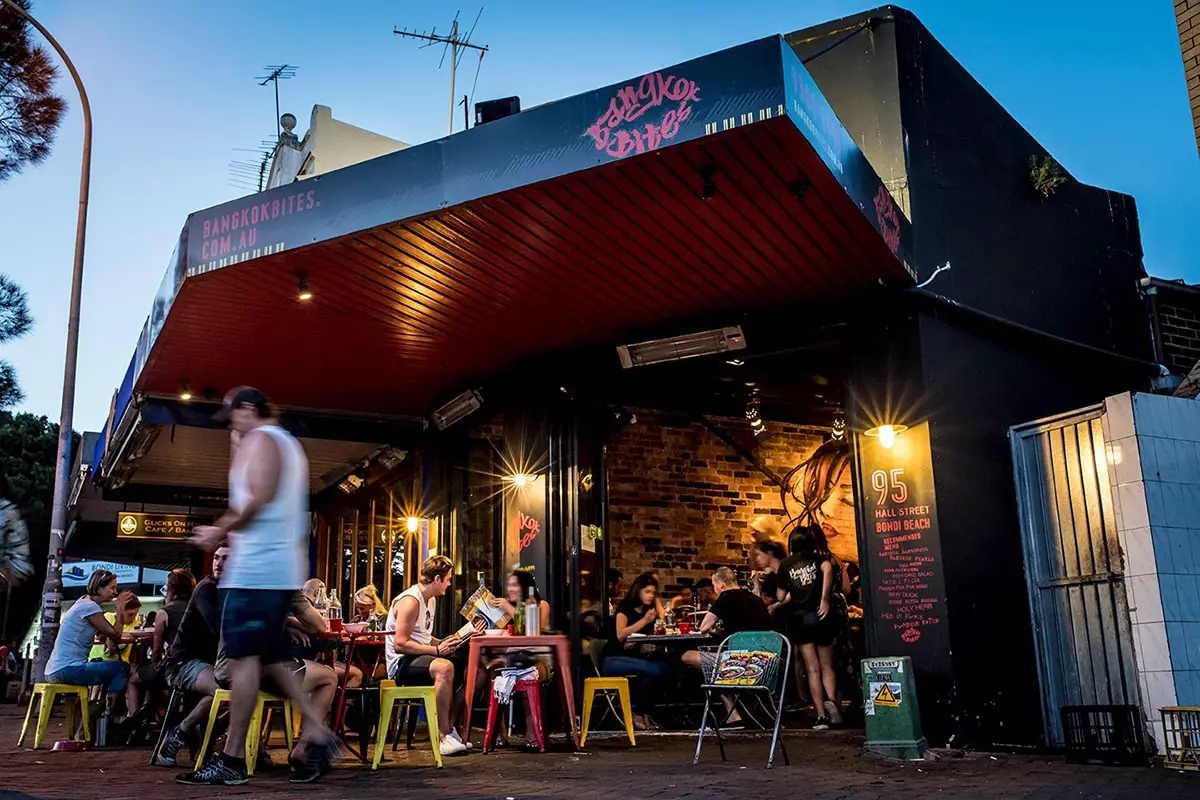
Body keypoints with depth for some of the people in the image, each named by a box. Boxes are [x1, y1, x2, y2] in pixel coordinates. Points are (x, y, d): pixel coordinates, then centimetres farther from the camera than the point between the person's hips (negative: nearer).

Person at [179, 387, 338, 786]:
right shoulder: (289, 443, 24)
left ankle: (233, 760, -5)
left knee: (243, 657, -8)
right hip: (282, 566, 10)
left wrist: (221, 530, -8)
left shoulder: (259, 439, -5)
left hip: (257, 566, -10)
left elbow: (259, 497, -19)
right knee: (269, 658, 13)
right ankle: (317, 732, 7)